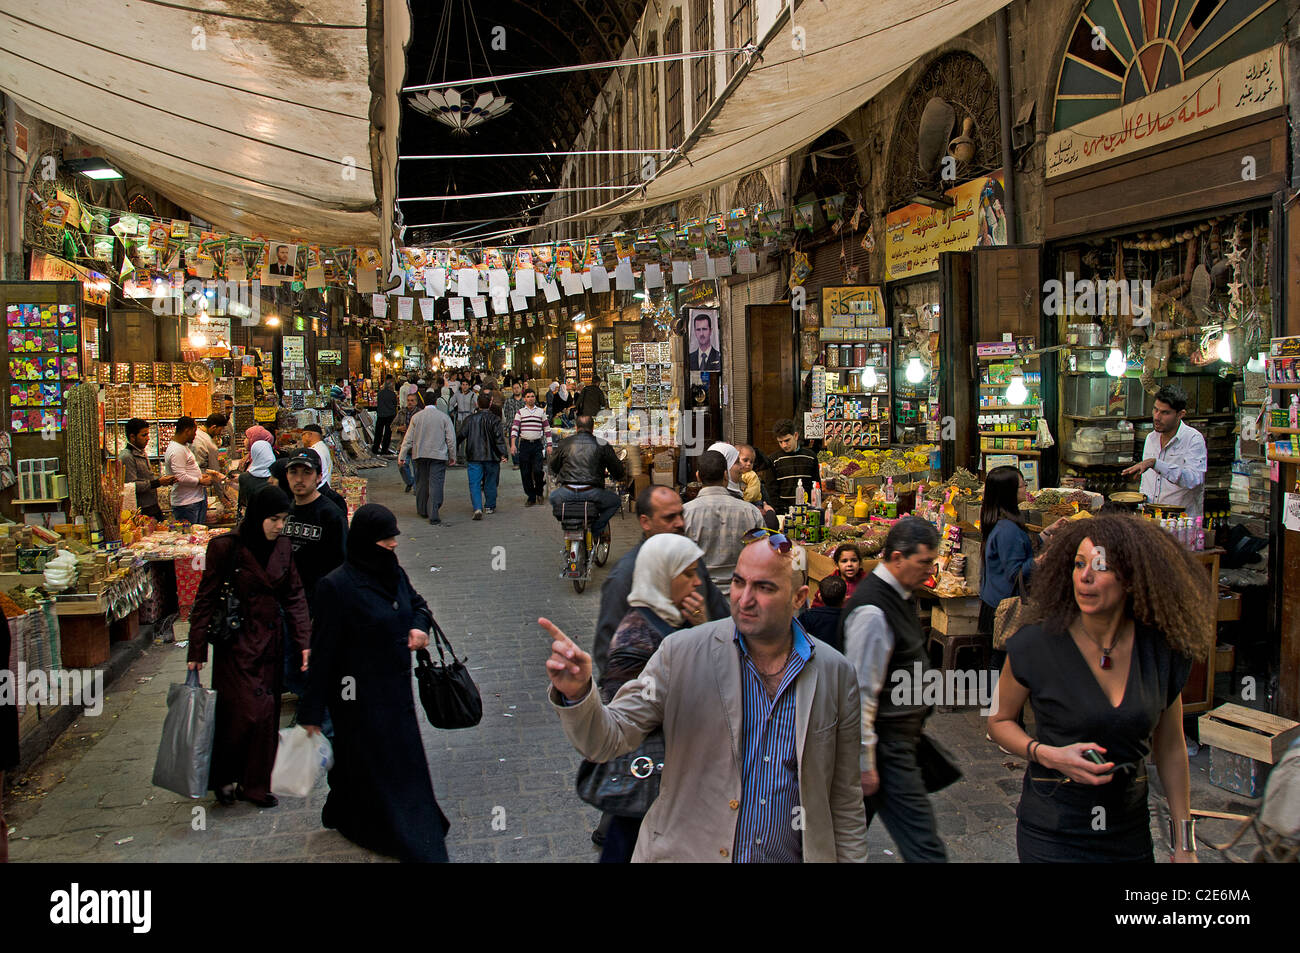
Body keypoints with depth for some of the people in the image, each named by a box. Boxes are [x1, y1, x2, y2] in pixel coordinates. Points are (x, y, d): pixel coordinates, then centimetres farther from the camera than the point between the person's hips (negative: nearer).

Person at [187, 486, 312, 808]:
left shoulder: (283, 547, 3)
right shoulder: (225, 548, -12)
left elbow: (294, 596, 7)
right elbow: (205, 601, -7)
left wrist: (303, 641, -2)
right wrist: (197, 652, -8)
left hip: (271, 642, 5)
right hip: (237, 645, -5)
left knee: (267, 715, 8)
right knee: (245, 712, -6)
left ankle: (255, 784, 23)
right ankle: (224, 777, 19)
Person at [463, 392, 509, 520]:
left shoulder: (470, 420, 3)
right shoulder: (494, 419, -6)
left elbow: (464, 436, 9)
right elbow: (499, 438, -12)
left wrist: (467, 454, 20)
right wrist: (503, 454, -11)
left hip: (473, 456, 1)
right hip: (491, 456, -1)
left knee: (474, 483, -1)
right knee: (490, 482, 14)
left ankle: (477, 508, -17)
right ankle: (490, 507, 24)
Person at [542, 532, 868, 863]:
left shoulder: (837, 674, -6)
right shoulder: (681, 652, -10)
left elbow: (844, 801, 1)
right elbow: (611, 736, -14)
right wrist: (576, 693, -33)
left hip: (791, 854, 1)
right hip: (684, 852, -1)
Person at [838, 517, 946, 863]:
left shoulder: (896, 595, 8)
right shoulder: (873, 611, -23)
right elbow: (861, 691, -23)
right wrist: (865, 763, -19)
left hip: (898, 735, 10)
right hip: (886, 742, -10)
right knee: (923, 844, -5)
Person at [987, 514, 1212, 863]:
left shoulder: (1161, 652, -5)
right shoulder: (1035, 646, -14)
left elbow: (1170, 749, 6)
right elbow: (999, 720, 0)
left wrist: (1184, 844, 8)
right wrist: (1048, 755, -18)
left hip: (1130, 834, 3)